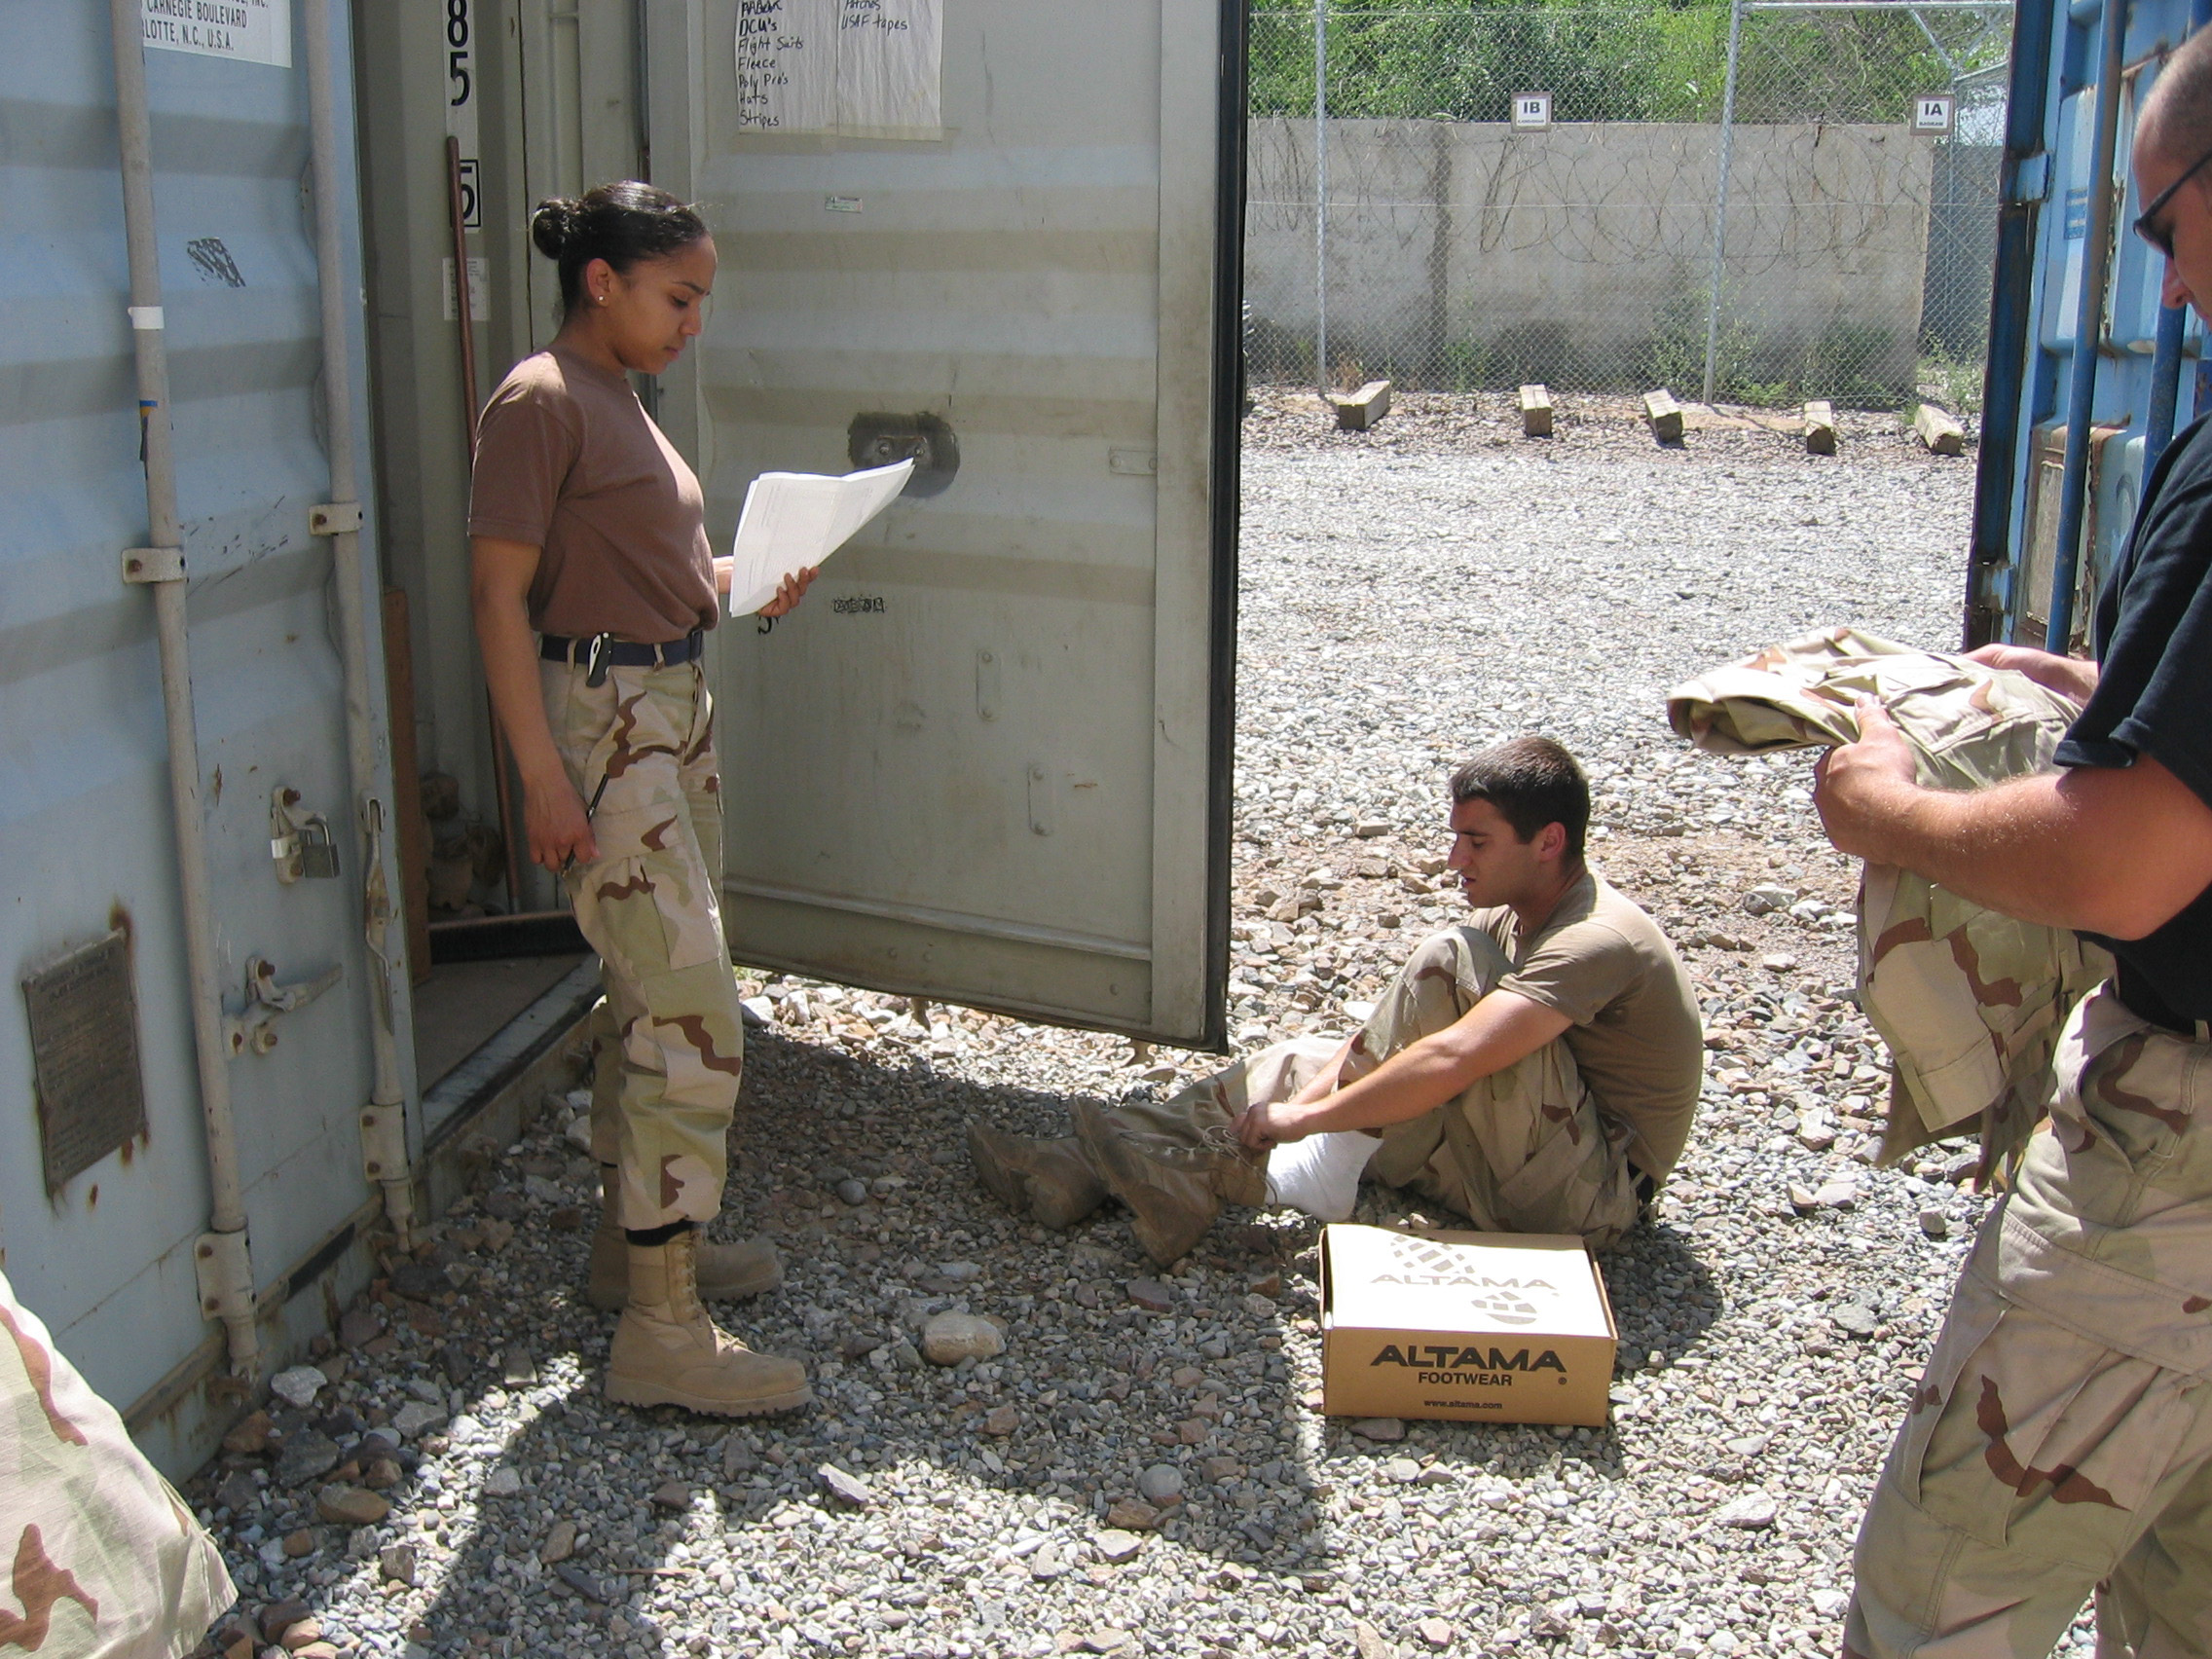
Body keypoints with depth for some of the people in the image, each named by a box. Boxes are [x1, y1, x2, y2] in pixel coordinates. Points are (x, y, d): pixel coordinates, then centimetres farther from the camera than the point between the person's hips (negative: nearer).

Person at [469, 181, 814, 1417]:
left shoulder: (618, 398, 15)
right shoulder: (542, 401, -13)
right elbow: (502, 594, -17)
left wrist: (733, 581, 6)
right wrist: (544, 777, -21)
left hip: (676, 709, 10)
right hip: (602, 719, -10)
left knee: (653, 996, 17)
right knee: (696, 1015, -11)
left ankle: (639, 1238, 32)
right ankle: (663, 1333, -4)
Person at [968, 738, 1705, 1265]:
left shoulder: (1595, 942, -23)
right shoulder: (1519, 913, 7)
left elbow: (1450, 1060, -34)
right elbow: (1404, 1030, 4)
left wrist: (1308, 1116, -27)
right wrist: (1314, 1091, -12)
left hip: (1594, 1190, -9)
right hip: (1509, 1160, 9)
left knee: (1451, 961, -26)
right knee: (1304, 1061, 2)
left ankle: (1318, 1183, -19)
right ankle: (1080, 1170, -7)